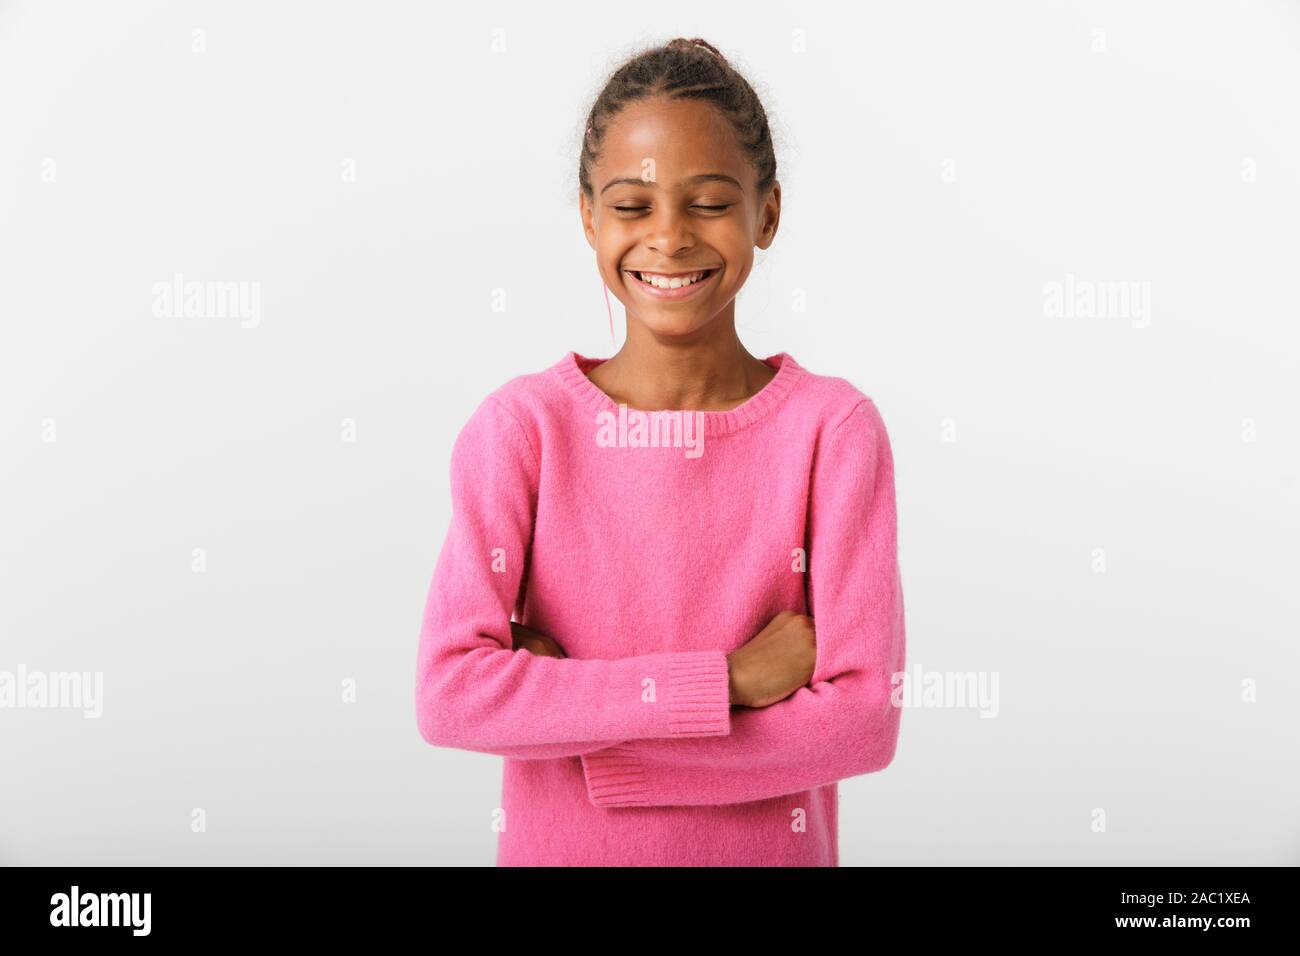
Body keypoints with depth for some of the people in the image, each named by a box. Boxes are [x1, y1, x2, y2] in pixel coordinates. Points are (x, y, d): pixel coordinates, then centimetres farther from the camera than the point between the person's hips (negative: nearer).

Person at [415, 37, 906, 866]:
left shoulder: (834, 428, -12)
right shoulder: (521, 426, -11)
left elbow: (864, 717, -18)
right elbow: (449, 694, -20)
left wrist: (567, 715, -19)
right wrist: (722, 684, -24)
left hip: (771, 848, 0)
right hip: (557, 845, 0)